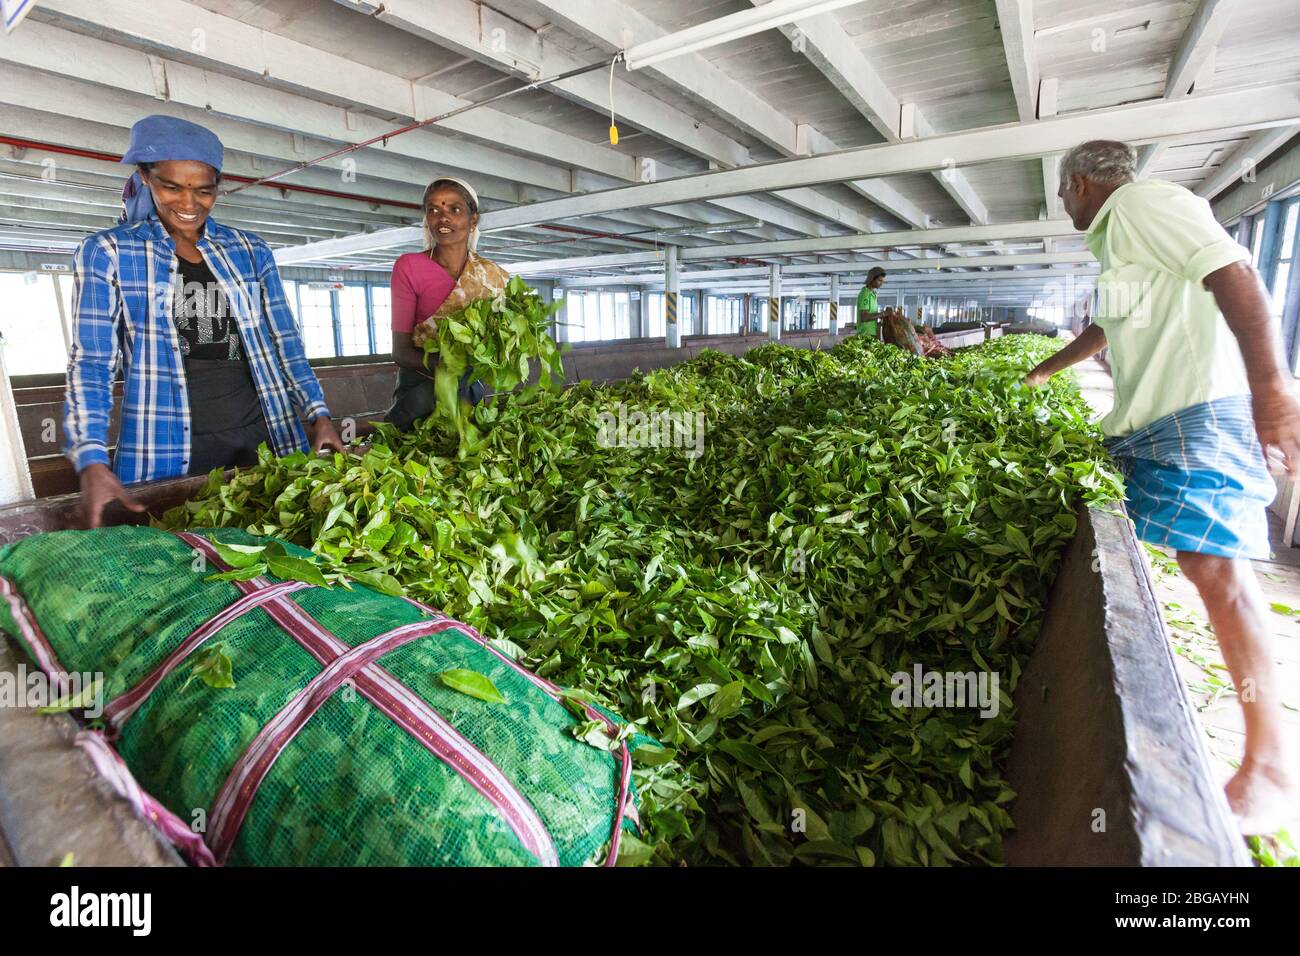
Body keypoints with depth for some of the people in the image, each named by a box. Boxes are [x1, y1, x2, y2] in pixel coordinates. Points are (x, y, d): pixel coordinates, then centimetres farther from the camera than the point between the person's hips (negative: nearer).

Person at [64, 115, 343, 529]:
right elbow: (90, 363, -4)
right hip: (163, 451, -2)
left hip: (256, 440, 2)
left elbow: (284, 342, 10)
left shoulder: (250, 251, 9)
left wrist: (319, 414, -1)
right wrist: (91, 460, -18)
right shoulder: (107, 252, 2)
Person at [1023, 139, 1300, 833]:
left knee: (1214, 563, -17)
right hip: (1152, 421, 11)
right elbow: (1103, 329, 41)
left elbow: (1232, 274, -20)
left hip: (1200, 413, -11)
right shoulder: (1115, 238, 26)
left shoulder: (1143, 205, -5)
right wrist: (1043, 371, 54)